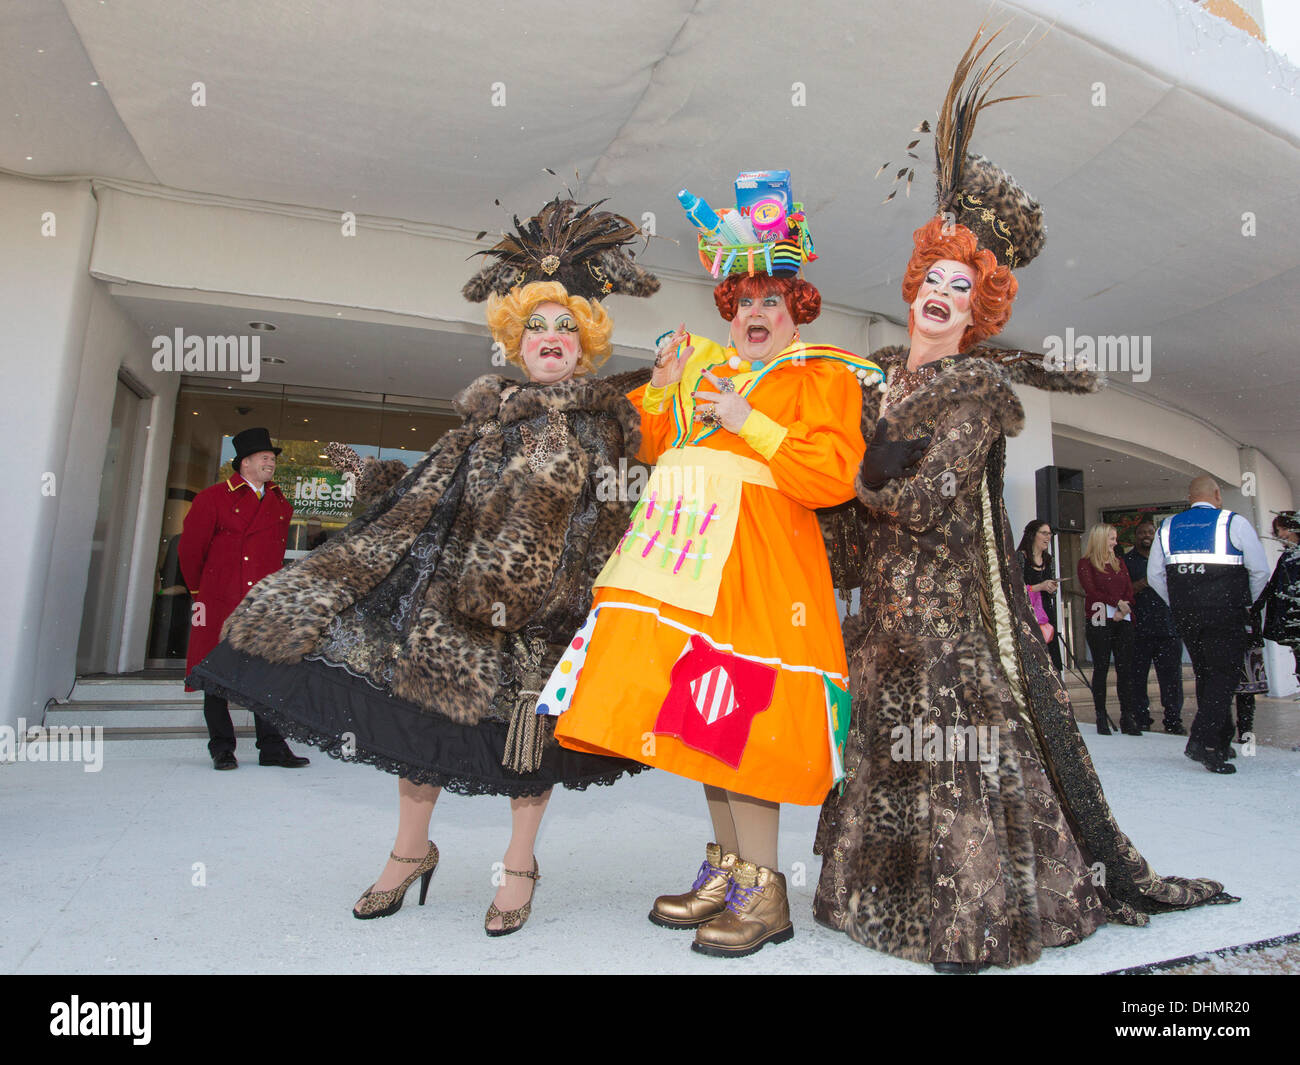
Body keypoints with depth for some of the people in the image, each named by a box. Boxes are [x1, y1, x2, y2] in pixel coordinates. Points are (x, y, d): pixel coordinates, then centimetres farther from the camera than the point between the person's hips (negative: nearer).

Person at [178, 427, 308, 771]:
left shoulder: (281, 506, 13)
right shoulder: (214, 498, 2)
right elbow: (190, 548, 6)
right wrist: (200, 593, 9)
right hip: (220, 603, -3)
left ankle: (272, 748, 6)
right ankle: (222, 749, 16)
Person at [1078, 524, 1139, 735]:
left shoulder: (1119, 564, 18)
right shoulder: (1085, 564, 3)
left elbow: (1129, 592, 9)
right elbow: (1091, 591, -8)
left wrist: (1124, 610, -8)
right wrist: (1117, 603, -14)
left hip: (1123, 620, 5)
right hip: (1099, 620, -4)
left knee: (1126, 668, 0)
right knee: (1101, 668, -2)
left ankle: (1127, 717, 4)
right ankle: (1101, 717, 4)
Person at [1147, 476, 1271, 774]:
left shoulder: (1168, 527, 7)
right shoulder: (1234, 523, -4)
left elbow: (1154, 576, 8)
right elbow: (1260, 571, -3)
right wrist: (1245, 603, 13)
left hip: (1185, 616, 4)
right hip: (1225, 614, -4)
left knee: (1205, 674, 15)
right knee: (1225, 674, -1)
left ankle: (1220, 743, 22)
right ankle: (1203, 741, -14)